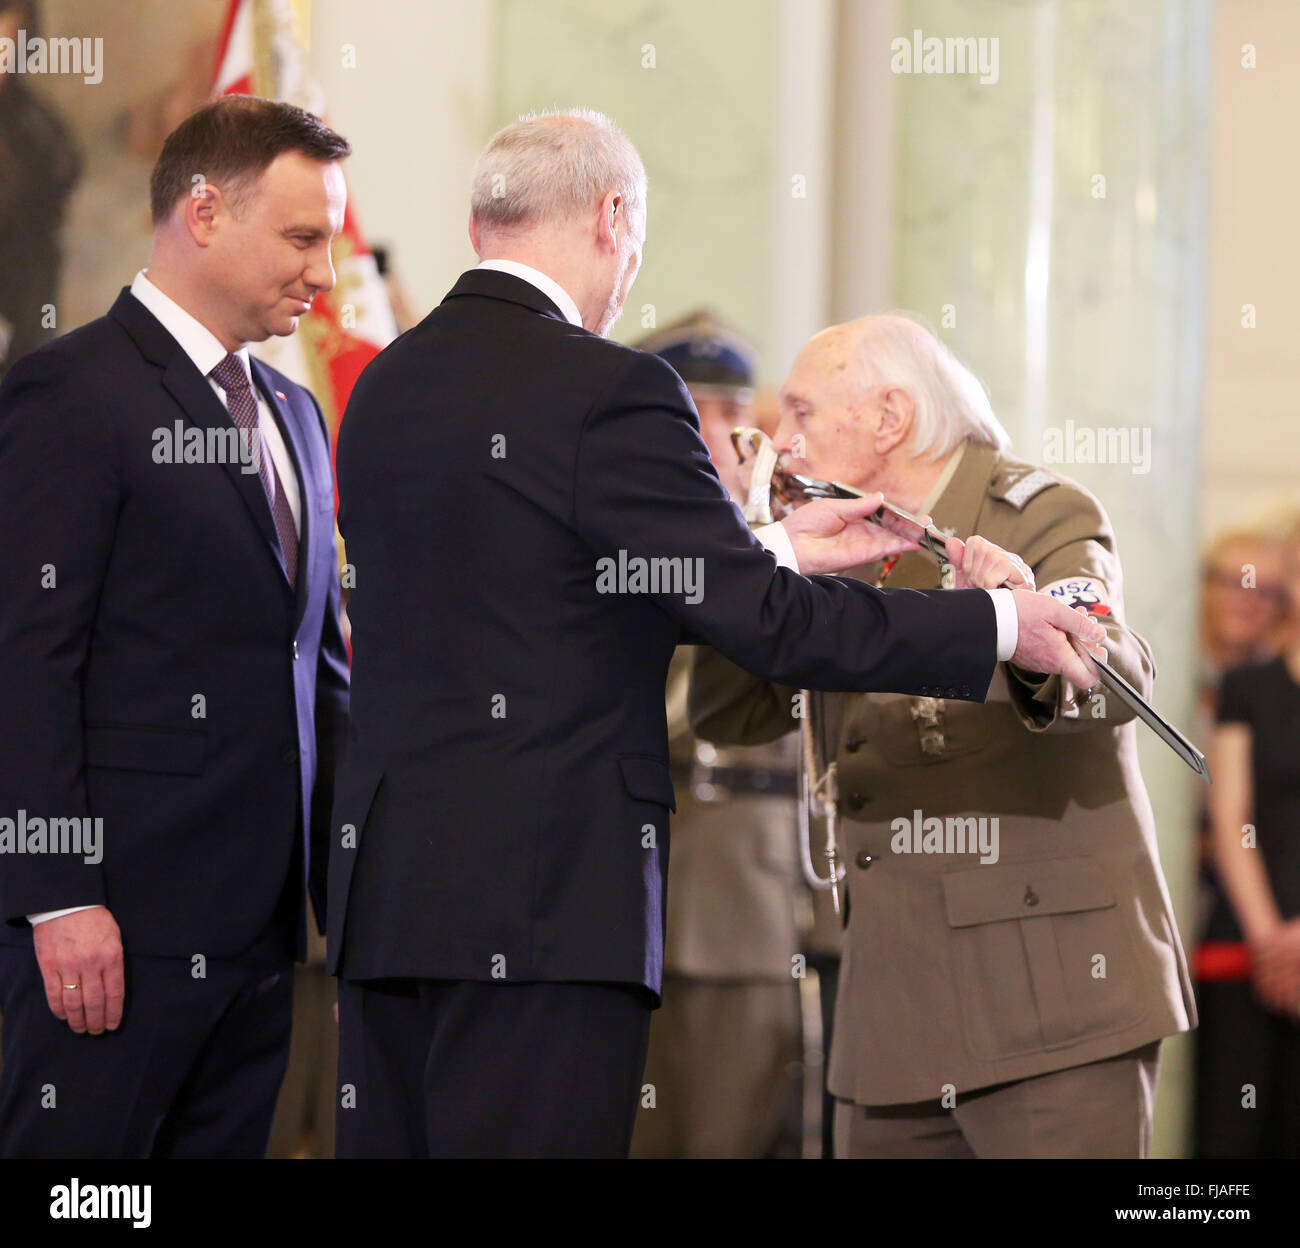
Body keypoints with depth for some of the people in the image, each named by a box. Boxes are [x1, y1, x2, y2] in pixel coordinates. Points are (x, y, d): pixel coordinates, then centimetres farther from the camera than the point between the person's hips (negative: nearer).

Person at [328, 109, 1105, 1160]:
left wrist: (775, 551, 25)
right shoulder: (610, 391, -12)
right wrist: (998, 625, -1)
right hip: (544, 898, -8)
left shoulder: (387, 386, 14)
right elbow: (768, 623, -12)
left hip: (385, 881, 8)